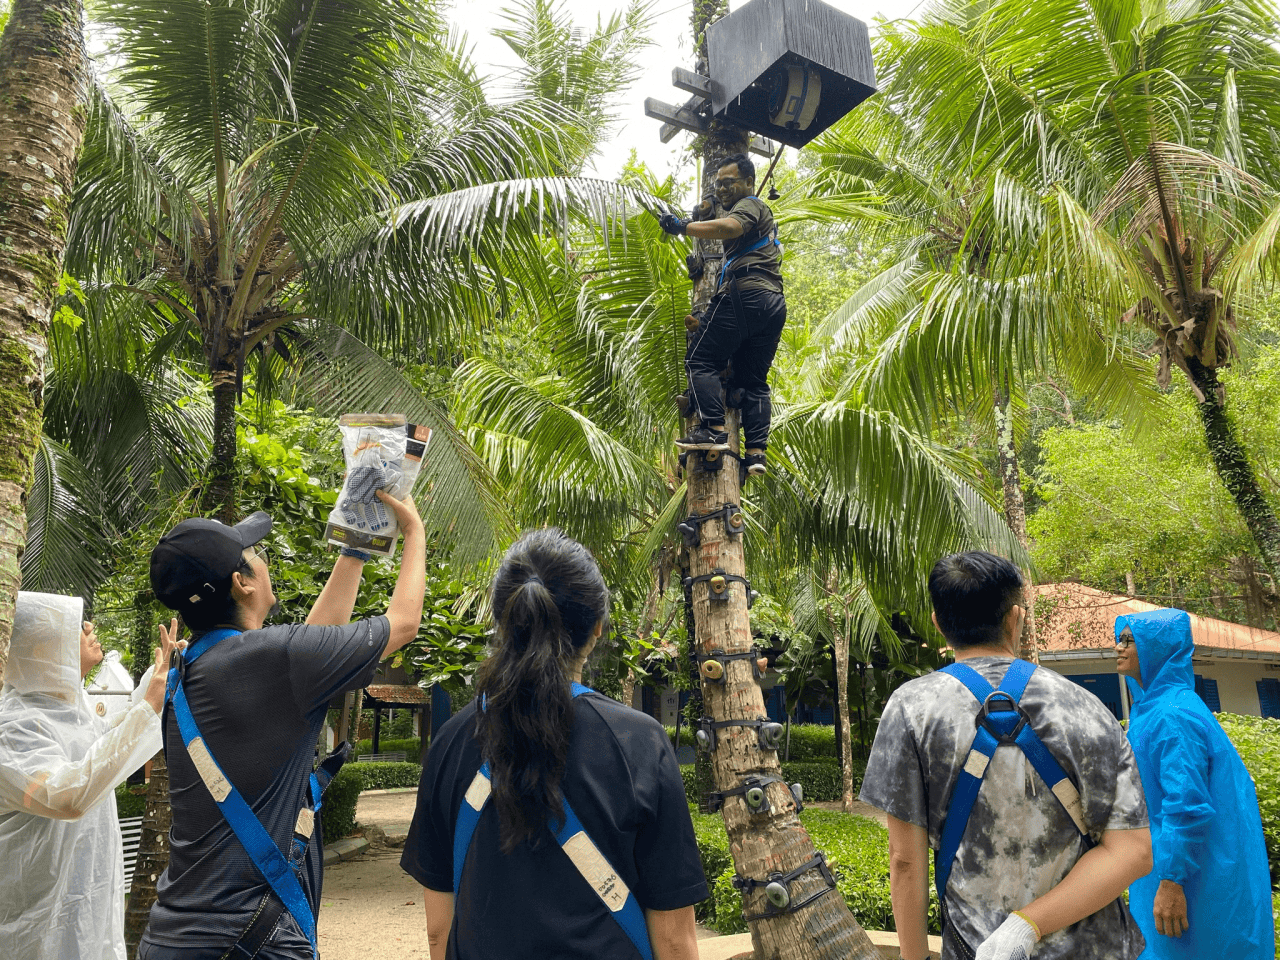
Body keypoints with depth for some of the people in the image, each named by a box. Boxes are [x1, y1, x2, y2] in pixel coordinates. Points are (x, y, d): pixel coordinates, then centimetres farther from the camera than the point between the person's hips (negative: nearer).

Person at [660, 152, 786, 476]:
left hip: (745, 294, -9)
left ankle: (713, 428, -20)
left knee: (700, 361, -8)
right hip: (775, 303, 10)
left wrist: (682, 226, -17)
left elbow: (730, 227, -18)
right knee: (754, 379, 7)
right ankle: (756, 451, -2)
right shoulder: (764, 217, 35)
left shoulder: (751, 205, 4)